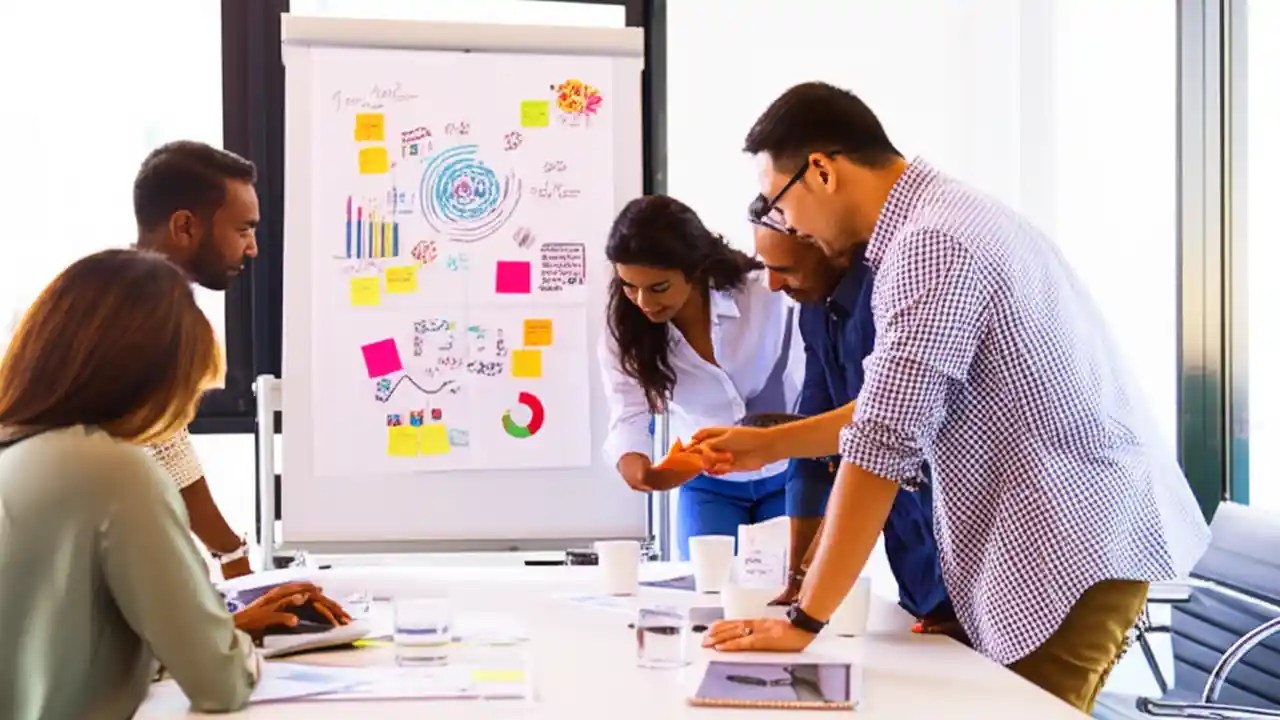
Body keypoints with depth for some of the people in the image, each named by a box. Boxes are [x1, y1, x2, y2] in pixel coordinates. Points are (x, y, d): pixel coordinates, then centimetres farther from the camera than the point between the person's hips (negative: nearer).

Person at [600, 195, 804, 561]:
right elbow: (627, 416, -27)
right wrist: (633, 463, -47)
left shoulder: (767, 295, -24)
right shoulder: (624, 333, -16)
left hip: (790, 475, -2)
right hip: (708, 486, 2)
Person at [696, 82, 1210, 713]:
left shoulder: (932, 245, -21)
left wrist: (804, 620, -20)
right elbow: (899, 411, 19)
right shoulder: (940, 218, 12)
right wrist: (768, 445, 21)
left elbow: (883, 444, -24)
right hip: (1077, 530, 10)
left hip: (1074, 542, -10)